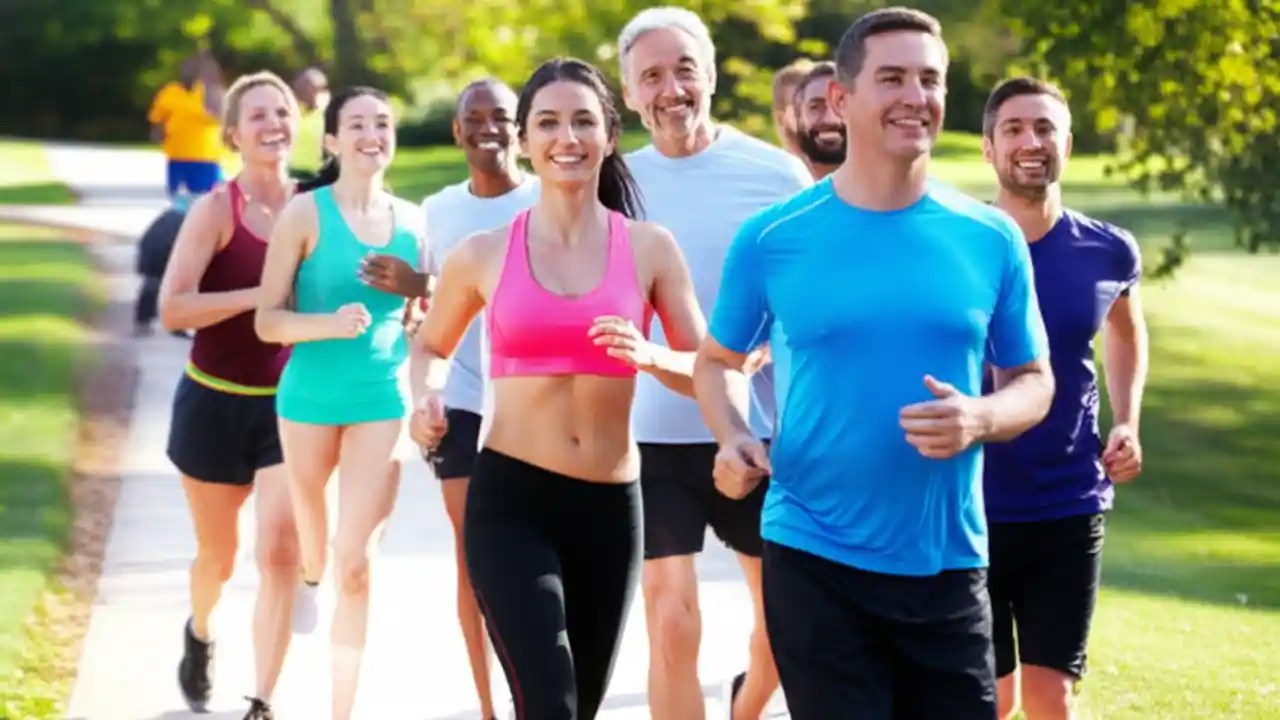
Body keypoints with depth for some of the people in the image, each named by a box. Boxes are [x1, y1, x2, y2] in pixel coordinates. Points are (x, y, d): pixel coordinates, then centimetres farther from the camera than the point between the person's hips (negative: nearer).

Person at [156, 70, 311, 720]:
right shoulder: (217, 210, -13)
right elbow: (173, 309, -23)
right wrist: (261, 294, -29)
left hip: (287, 403, 2)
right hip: (215, 404, -2)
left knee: (280, 552, -13)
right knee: (219, 555, 15)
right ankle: (199, 634, 49)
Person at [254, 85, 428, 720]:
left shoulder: (410, 221, 4)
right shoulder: (306, 213, -8)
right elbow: (267, 320, -11)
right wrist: (330, 323, -27)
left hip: (382, 402, 1)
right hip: (311, 398, -1)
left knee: (354, 560, -8)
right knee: (305, 544, 18)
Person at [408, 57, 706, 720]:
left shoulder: (649, 248, 2)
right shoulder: (484, 254, 2)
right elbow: (431, 347, 19)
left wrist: (650, 357, -19)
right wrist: (428, 399, -3)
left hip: (610, 507, 2)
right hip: (509, 499, -2)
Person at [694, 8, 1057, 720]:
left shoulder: (991, 239, 2)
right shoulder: (772, 239, -1)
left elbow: (1034, 381, 8)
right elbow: (720, 360, 12)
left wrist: (980, 419, -14)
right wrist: (736, 438, -8)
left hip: (948, 564, 2)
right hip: (815, 561, -2)